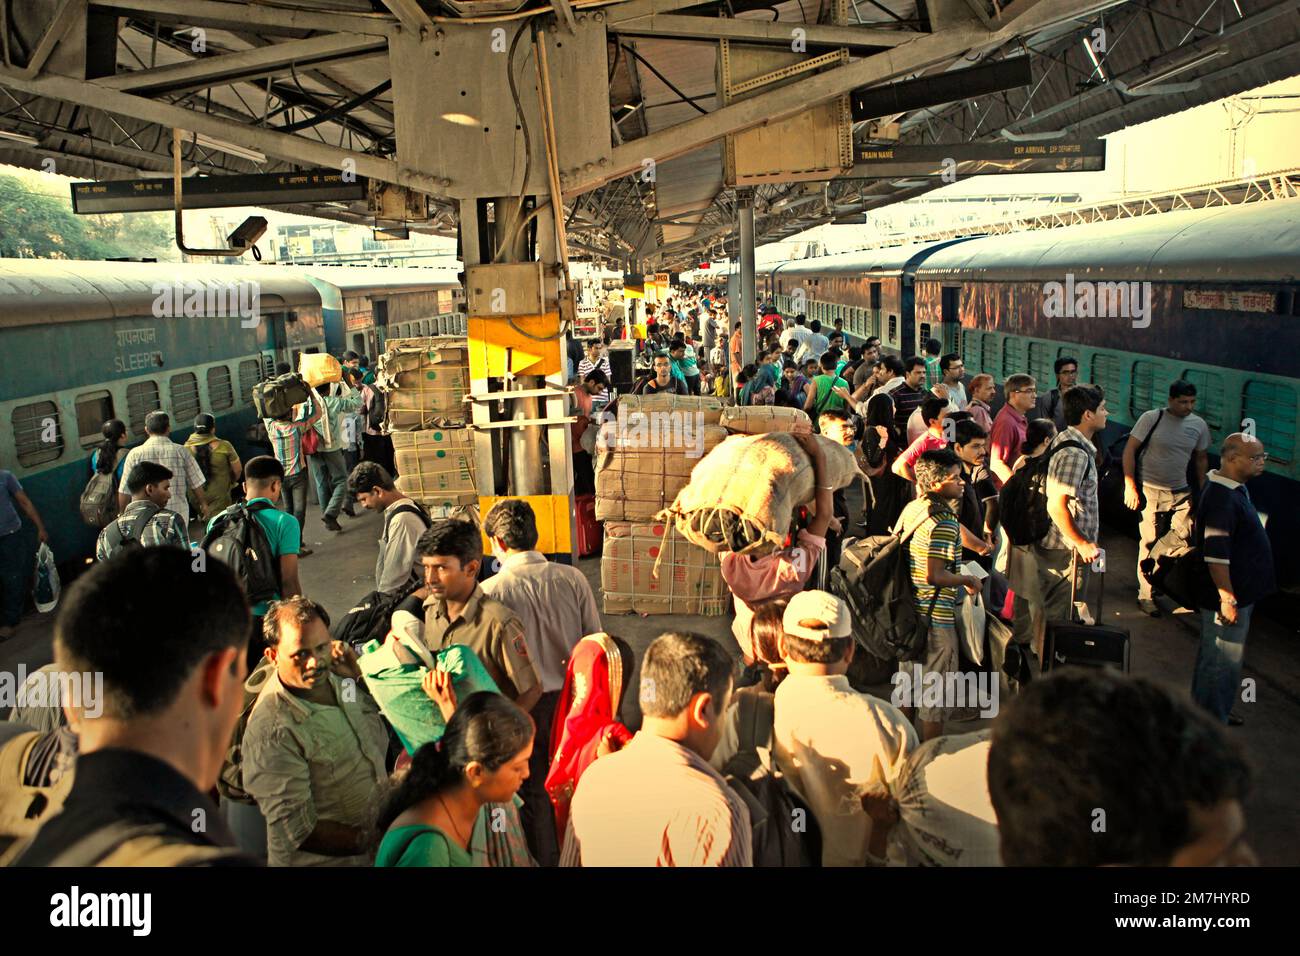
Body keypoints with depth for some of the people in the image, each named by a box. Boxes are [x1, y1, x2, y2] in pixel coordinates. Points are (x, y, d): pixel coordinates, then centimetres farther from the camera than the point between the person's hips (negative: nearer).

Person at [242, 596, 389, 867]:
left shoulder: (336, 677, -7)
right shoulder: (270, 730, -29)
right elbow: (296, 828, -26)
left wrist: (359, 675, -8)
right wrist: (367, 840, -22)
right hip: (322, 859, -7)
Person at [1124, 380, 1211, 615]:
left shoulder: (1199, 425, 3)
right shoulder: (1151, 418, -9)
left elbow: (1201, 459, 16)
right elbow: (1129, 450, -7)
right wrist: (1130, 487, -11)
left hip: (1181, 492, 4)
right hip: (1151, 491, -4)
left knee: (1186, 540, 0)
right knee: (1149, 543, 1)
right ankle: (1146, 595, 12)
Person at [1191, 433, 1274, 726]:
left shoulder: (1236, 490, 8)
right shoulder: (1221, 499, -25)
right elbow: (1215, 555, -28)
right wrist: (1227, 598, -25)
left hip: (1240, 592, 10)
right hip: (1228, 597, -10)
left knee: (1221, 659, 22)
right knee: (1222, 662, 1)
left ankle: (1216, 712, 37)